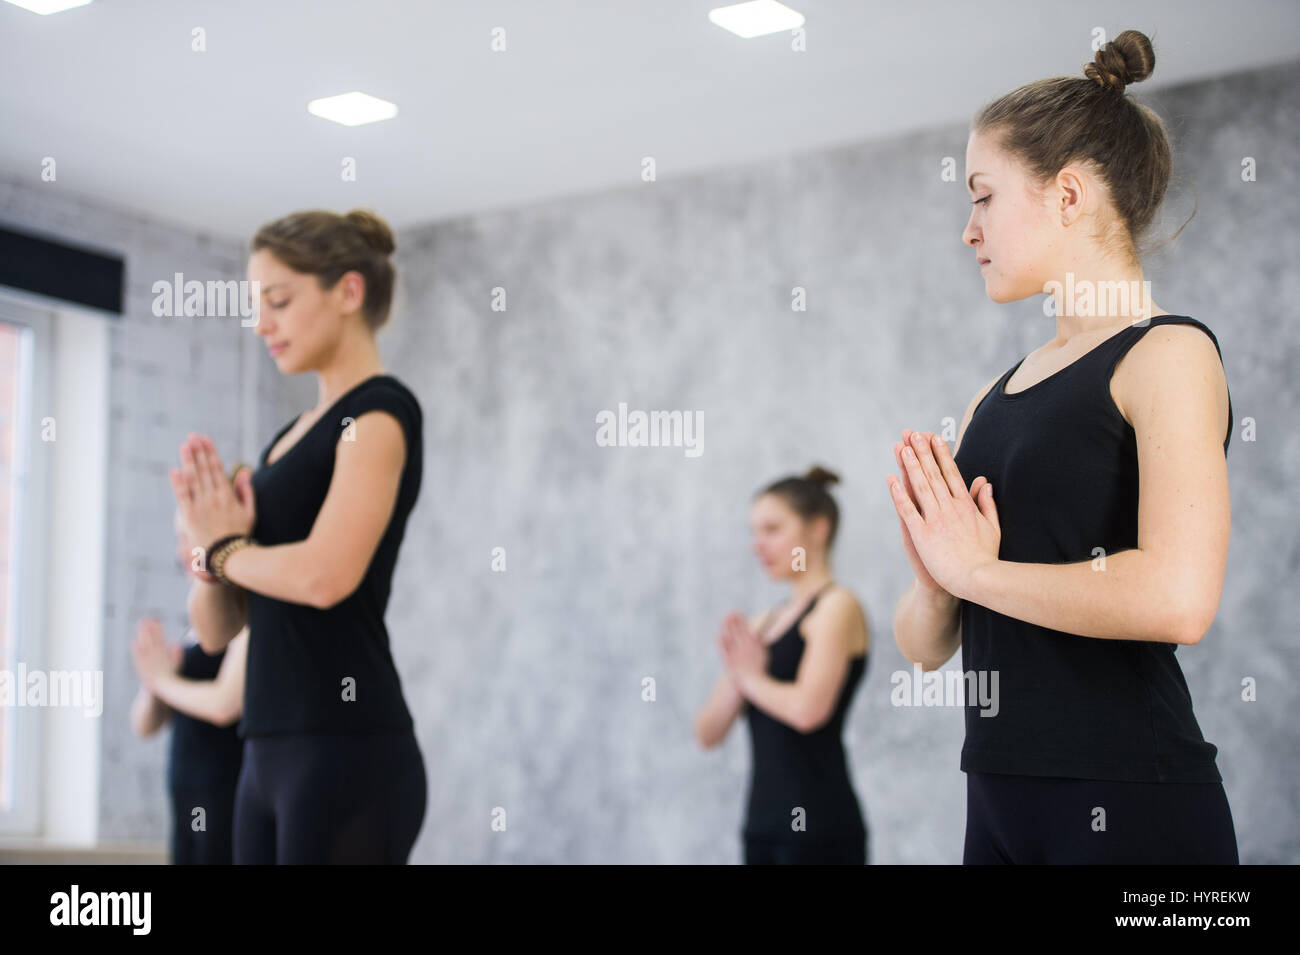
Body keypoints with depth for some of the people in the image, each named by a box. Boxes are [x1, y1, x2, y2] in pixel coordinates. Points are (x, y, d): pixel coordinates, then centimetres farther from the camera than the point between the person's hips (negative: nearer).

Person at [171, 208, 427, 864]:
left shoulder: (380, 412, -7)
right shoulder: (291, 437, 18)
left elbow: (325, 575, -24)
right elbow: (215, 628, 17)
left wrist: (229, 549, -4)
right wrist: (213, 539, -4)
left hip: (348, 752, -9)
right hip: (271, 753, 9)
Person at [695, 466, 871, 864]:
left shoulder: (837, 606, -4)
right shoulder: (762, 625, 16)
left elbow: (808, 708, -21)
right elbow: (708, 732, 11)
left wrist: (752, 678, -3)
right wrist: (737, 672, -6)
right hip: (763, 822, 7)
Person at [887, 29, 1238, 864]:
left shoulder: (1169, 354, -7)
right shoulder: (995, 398, 12)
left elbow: (1177, 598, -24)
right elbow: (924, 645, 12)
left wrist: (973, 568, -11)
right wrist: (935, 579, -10)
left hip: (1128, 801, -6)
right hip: (1001, 793, 6)